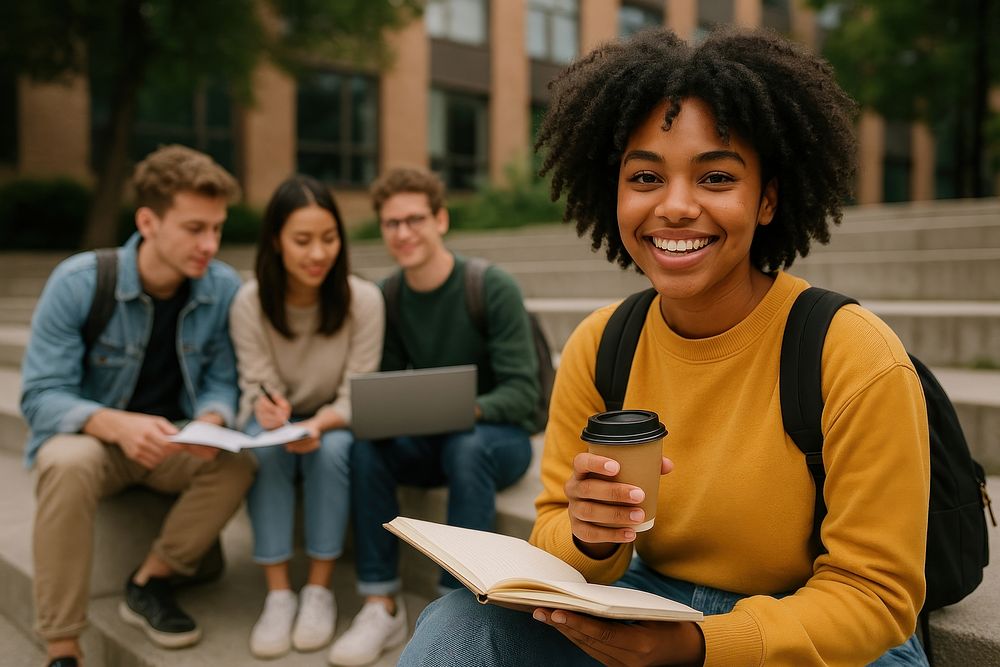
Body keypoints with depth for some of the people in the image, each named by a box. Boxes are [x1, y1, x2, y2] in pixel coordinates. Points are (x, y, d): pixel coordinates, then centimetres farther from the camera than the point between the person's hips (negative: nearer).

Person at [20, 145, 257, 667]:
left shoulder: (224, 288, -13)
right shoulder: (78, 281, -19)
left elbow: (221, 381, -6)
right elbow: (41, 396, -20)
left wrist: (210, 423, -31)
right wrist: (116, 425, -39)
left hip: (169, 441, 3)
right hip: (88, 436, -2)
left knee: (237, 459, -27)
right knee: (69, 464, -36)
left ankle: (149, 583, -5)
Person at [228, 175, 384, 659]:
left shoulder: (363, 300, -19)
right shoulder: (249, 303, -16)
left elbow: (356, 397, -17)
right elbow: (257, 389, -13)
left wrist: (319, 425, -38)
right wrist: (266, 408, -38)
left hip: (336, 426, 0)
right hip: (279, 425, 1)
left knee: (332, 448, -32)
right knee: (264, 447, -32)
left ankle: (319, 589, -17)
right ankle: (278, 593, -22)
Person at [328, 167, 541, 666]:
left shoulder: (493, 287, -14)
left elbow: (521, 392, -16)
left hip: (501, 435, -3)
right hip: (429, 442, 4)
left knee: (466, 446, -36)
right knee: (365, 446, -25)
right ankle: (382, 606, -18)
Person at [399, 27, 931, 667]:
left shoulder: (857, 359, -19)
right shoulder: (597, 346, -7)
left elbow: (873, 597, -14)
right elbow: (552, 537, -1)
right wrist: (588, 540, -26)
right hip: (644, 607, 3)